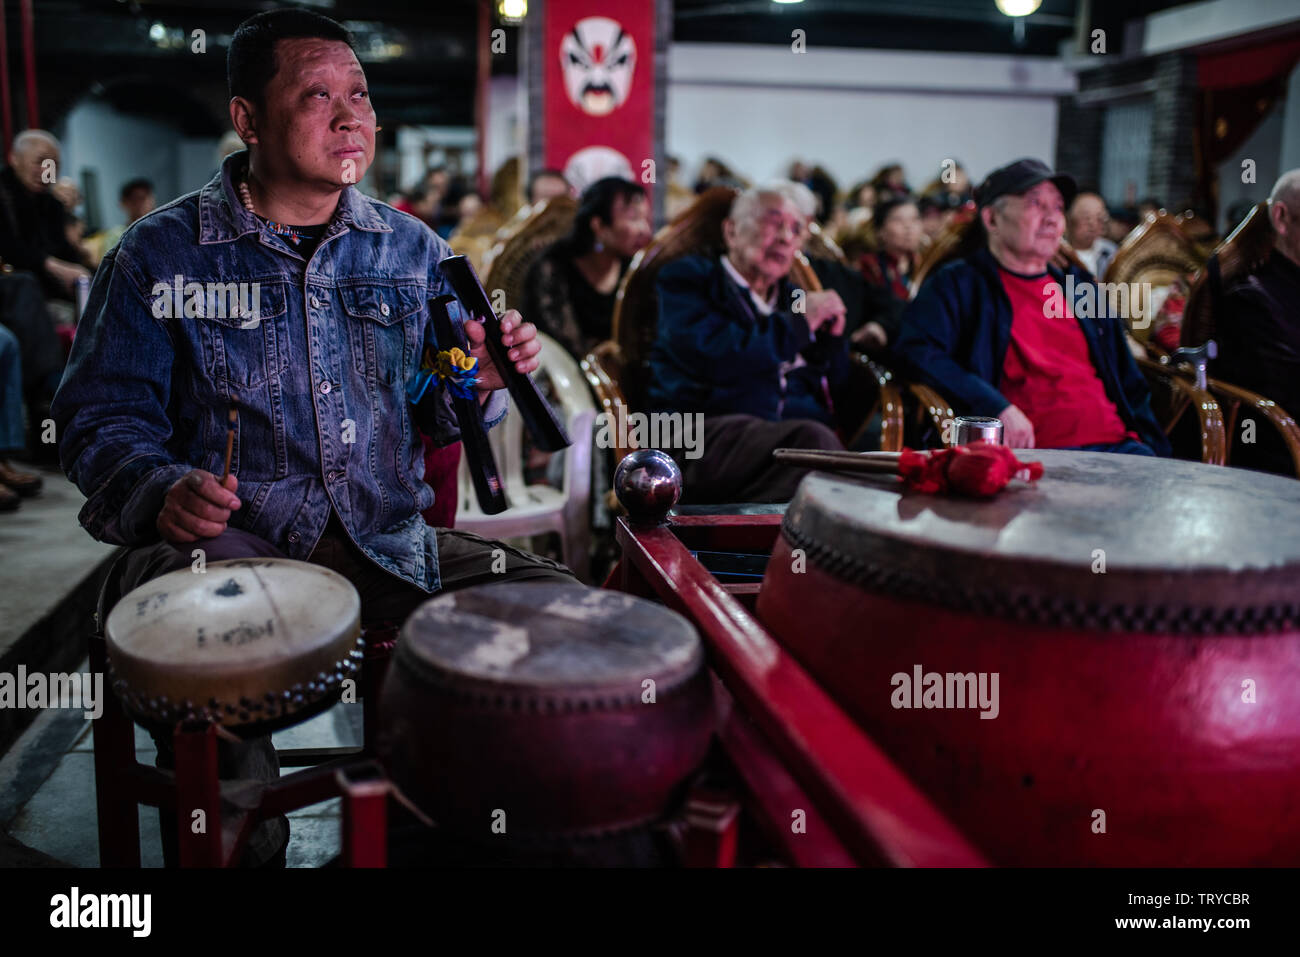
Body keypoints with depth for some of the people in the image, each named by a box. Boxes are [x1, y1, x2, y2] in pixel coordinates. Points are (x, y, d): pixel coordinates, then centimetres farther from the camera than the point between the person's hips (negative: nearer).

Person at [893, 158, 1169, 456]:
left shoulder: (1083, 290, 25)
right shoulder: (960, 284, 7)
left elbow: (1130, 385, 28)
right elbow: (916, 351, -10)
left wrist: (1151, 448, 10)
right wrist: (999, 408, -17)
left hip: (1116, 444, 6)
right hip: (1032, 452, -5)